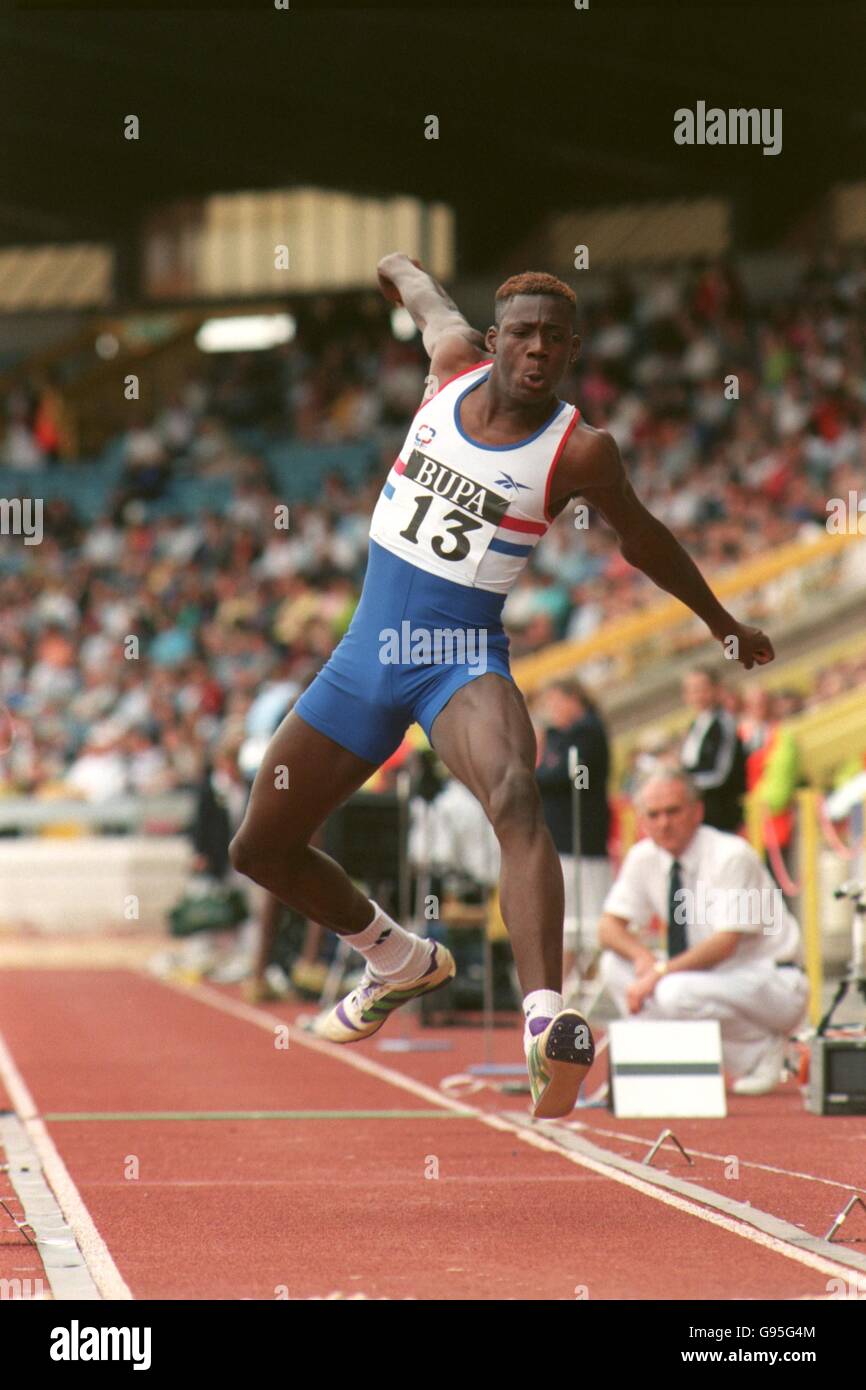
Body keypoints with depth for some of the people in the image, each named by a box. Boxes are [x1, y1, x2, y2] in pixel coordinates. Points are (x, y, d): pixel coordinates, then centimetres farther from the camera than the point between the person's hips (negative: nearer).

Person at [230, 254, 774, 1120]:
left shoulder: (579, 452, -8)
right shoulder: (454, 360, 0)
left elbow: (641, 538, 10)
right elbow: (420, 289, 22)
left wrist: (723, 625, 22)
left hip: (464, 660, -5)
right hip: (366, 657, 5)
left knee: (515, 797, -37)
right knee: (260, 850, 12)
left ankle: (547, 1027, -56)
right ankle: (400, 962, 38)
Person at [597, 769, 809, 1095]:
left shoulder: (732, 856, -19)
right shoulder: (643, 858, 0)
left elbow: (726, 943, -25)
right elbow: (610, 927, 2)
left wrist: (660, 973, -32)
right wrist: (642, 955, -20)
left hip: (772, 985, -7)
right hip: (710, 978, 7)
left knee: (676, 992, -34)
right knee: (614, 963, -9)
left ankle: (761, 1052, -11)